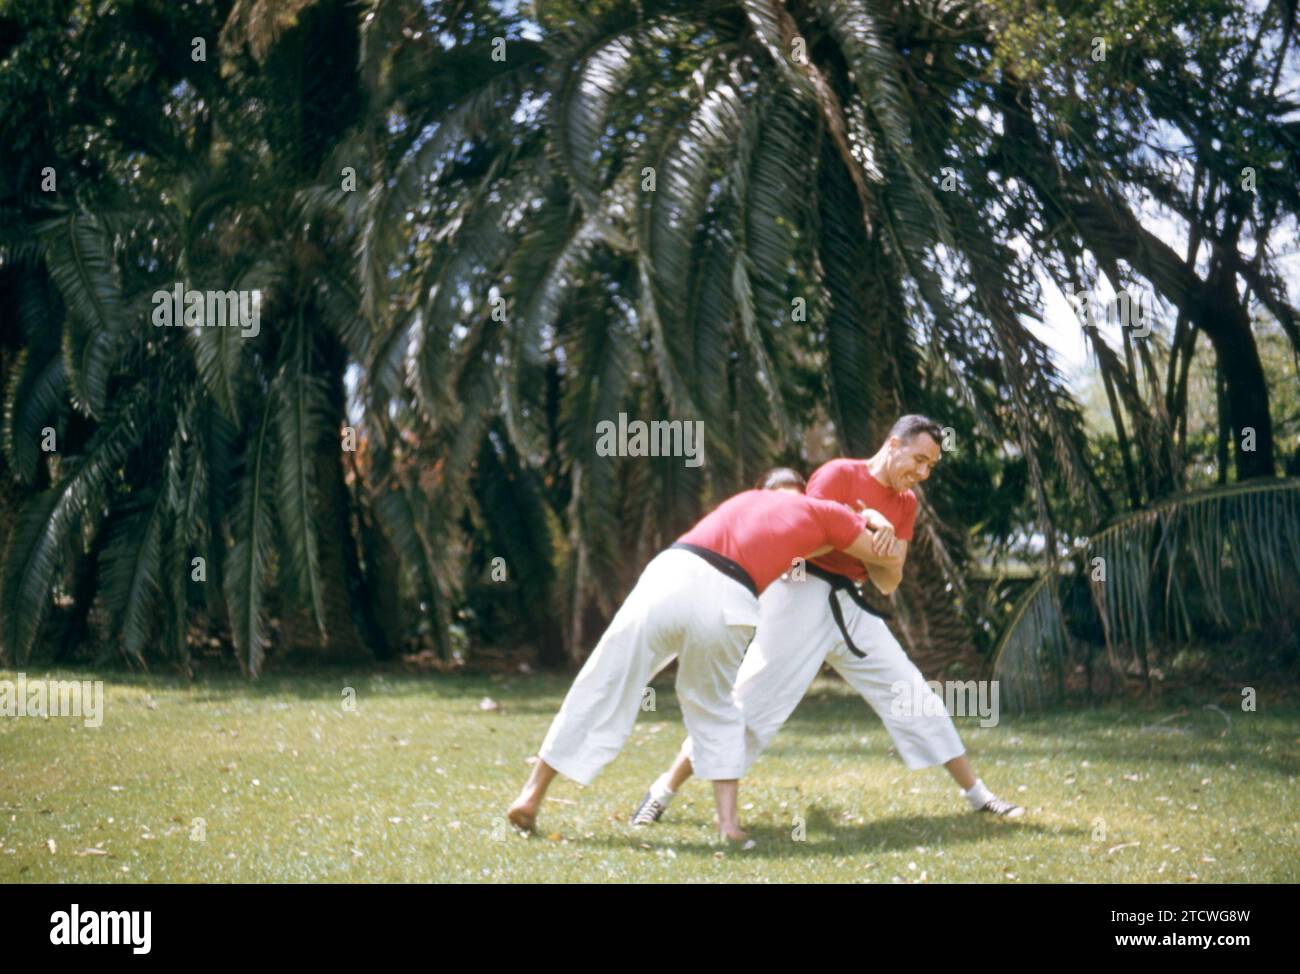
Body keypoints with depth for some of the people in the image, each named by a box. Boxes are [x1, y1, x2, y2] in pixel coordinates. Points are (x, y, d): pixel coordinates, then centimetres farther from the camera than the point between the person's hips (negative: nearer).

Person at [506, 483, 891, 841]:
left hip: (669, 579, 2)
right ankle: (728, 821, 14)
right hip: (726, 604, -2)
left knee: (604, 686, 11)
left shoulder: (748, 498, 32)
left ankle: (532, 794, 12)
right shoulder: (822, 510, 21)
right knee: (715, 707, 22)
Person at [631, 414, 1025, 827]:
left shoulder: (905, 502, 11)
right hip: (804, 599, -6)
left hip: (851, 607, 6)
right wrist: (864, 525, -20)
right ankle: (664, 792, -2)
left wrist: (880, 558, -12)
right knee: (750, 699, -9)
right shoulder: (839, 474, -8)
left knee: (913, 697, 4)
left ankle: (976, 794, 13)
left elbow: (888, 583, 9)